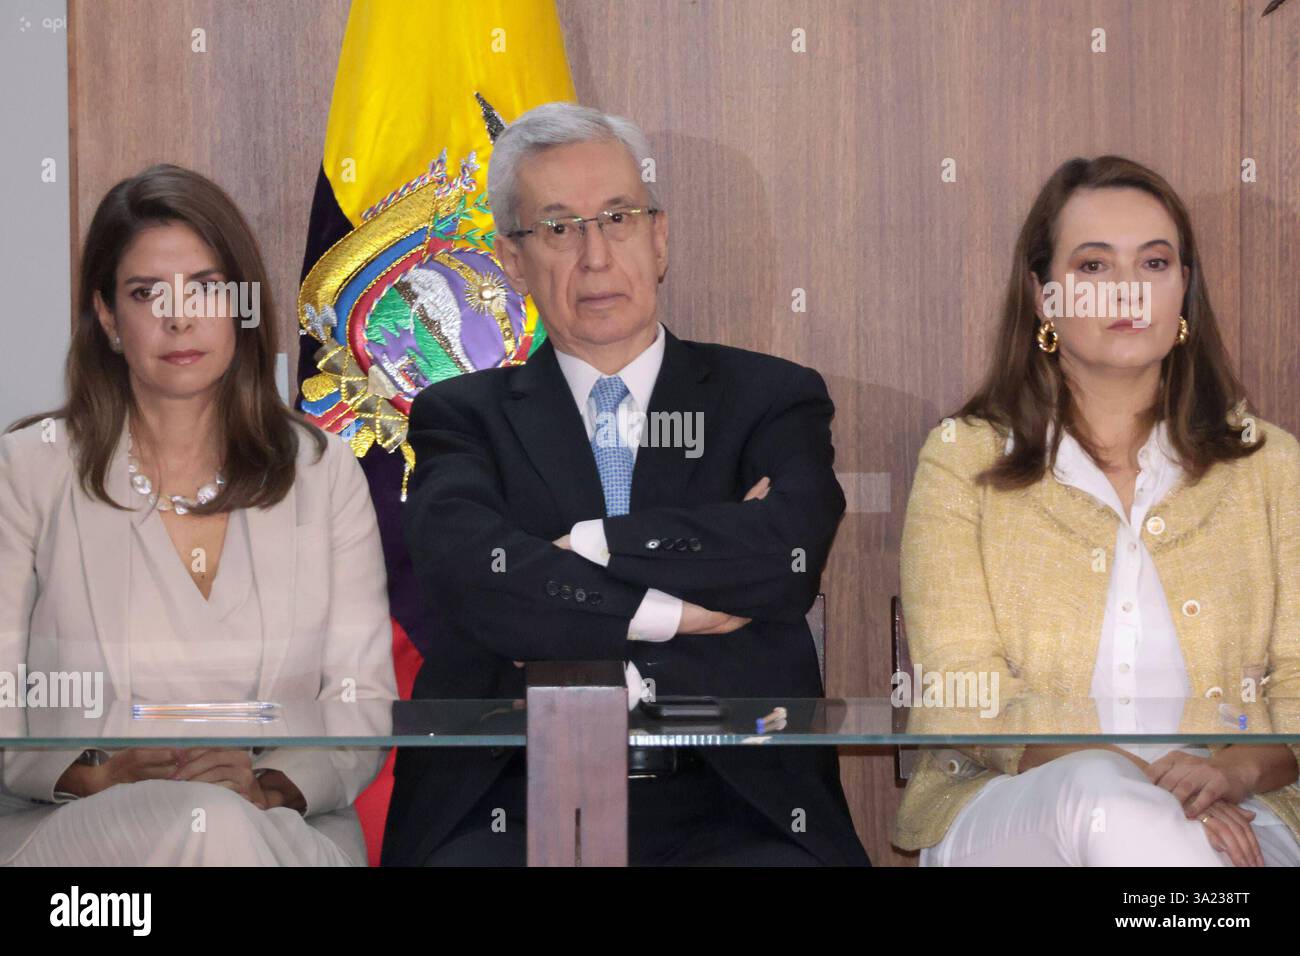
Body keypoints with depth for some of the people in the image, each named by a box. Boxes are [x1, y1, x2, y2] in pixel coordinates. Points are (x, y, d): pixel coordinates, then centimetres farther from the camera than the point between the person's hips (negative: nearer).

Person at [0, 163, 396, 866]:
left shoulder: (324, 473, 11)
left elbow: (363, 697, 5)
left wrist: (271, 788, -15)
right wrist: (102, 775, -17)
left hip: (288, 826, 2)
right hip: (69, 828, -2)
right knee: (206, 823, -35)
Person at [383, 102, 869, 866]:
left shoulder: (773, 400, 13)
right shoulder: (465, 417, 13)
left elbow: (787, 554, -8)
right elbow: (465, 573, -9)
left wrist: (584, 545, -5)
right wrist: (677, 611, -9)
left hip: (734, 806, 1)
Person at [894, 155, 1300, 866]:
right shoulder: (963, 459, 8)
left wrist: (1233, 769, -18)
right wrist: (1134, 780, -19)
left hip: (1233, 814, 1)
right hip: (1008, 813, -1)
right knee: (1102, 795, -37)